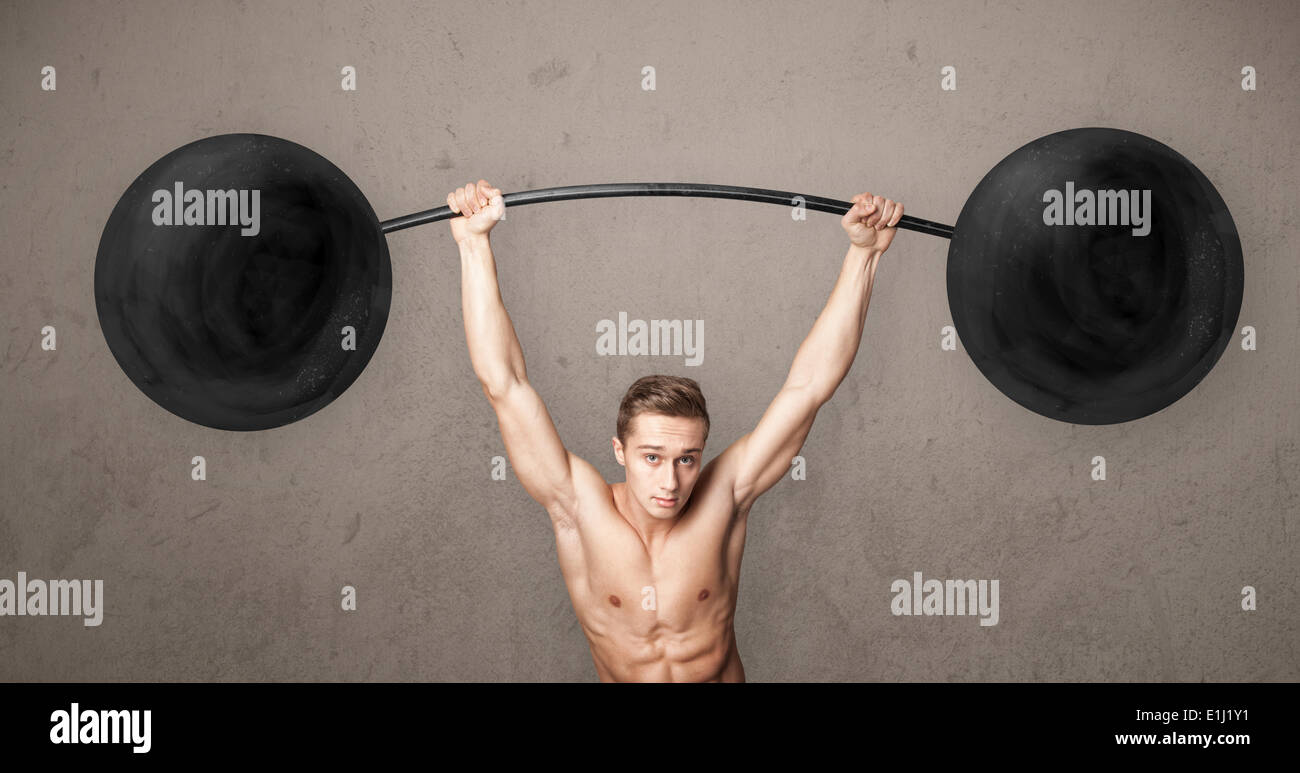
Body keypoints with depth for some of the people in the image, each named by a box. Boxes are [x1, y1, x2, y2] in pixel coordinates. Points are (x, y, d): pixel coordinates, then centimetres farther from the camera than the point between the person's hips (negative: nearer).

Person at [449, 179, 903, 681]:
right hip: (618, 677, 0)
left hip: (721, 673, 0)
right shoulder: (580, 507, -12)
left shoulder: (723, 498, -10)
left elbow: (811, 384, -12)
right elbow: (503, 384, -17)